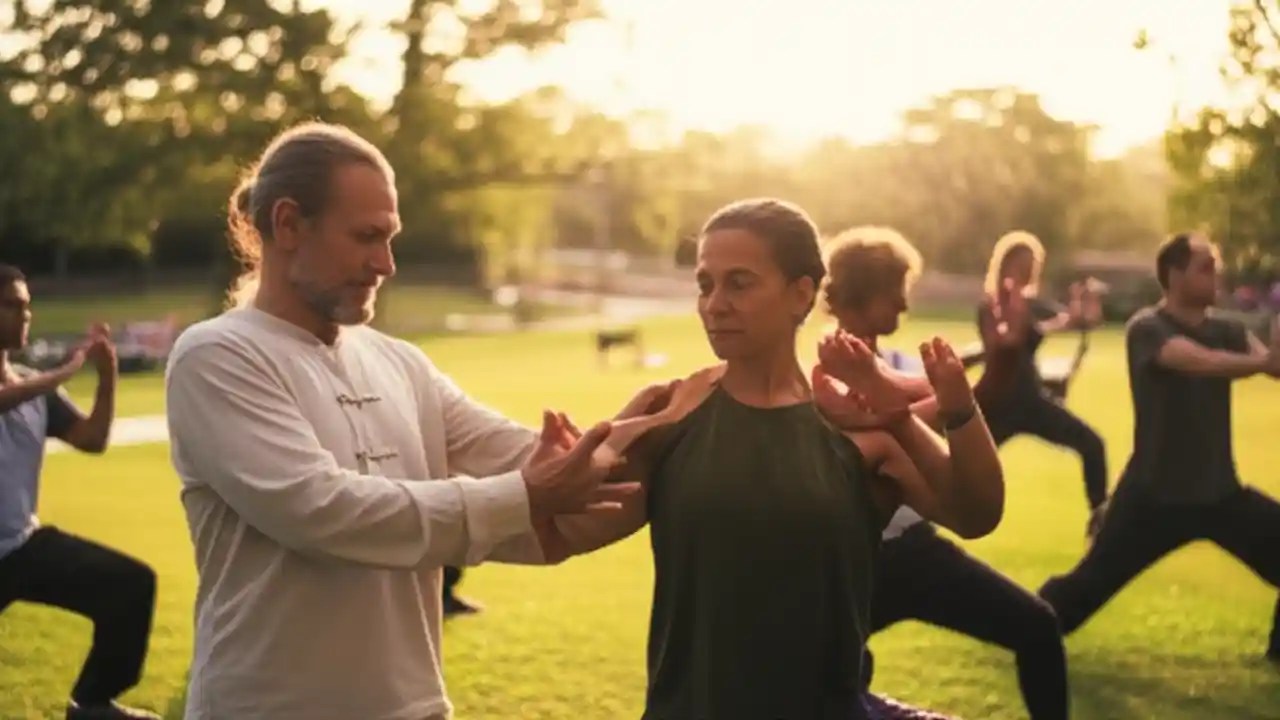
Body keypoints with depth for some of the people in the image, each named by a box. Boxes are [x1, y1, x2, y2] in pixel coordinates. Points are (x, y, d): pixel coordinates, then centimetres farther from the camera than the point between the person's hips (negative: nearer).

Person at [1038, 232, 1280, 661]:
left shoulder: (1227, 331, 6)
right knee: (1091, 582, -1)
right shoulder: (1147, 329, -14)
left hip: (1220, 493, 5)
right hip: (1155, 494, -5)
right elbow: (1199, 361, -34)